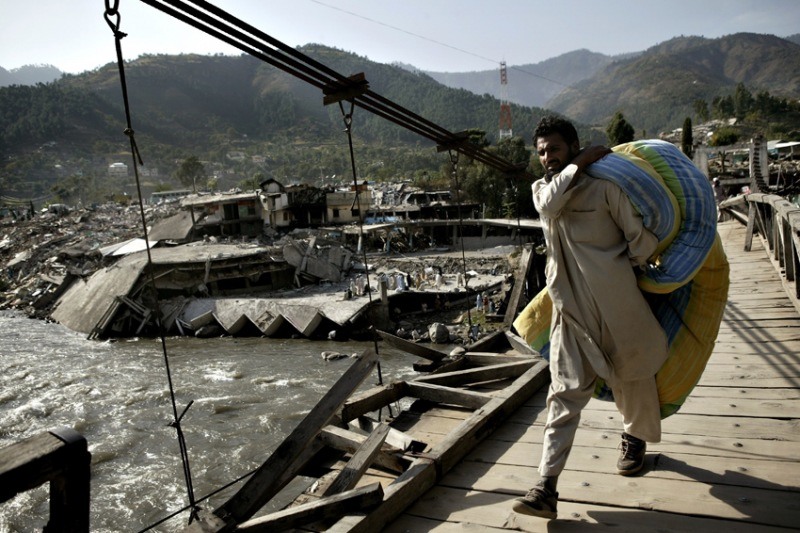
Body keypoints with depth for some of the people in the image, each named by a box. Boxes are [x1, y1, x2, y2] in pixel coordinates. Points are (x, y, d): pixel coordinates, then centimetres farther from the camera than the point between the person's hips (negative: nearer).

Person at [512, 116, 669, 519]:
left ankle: (634, 437, 47)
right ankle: (546, 486, -5)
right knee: (565, 393, -2)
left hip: (615, 303, -2)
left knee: (632, 376, 17)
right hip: (570, 308, 2)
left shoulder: (604, 186, -5)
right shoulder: (541, 188, 10)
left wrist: (624, 272, 7)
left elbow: (641, 237, -4)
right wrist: (578, 165, -11)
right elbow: (549, 205, -15)